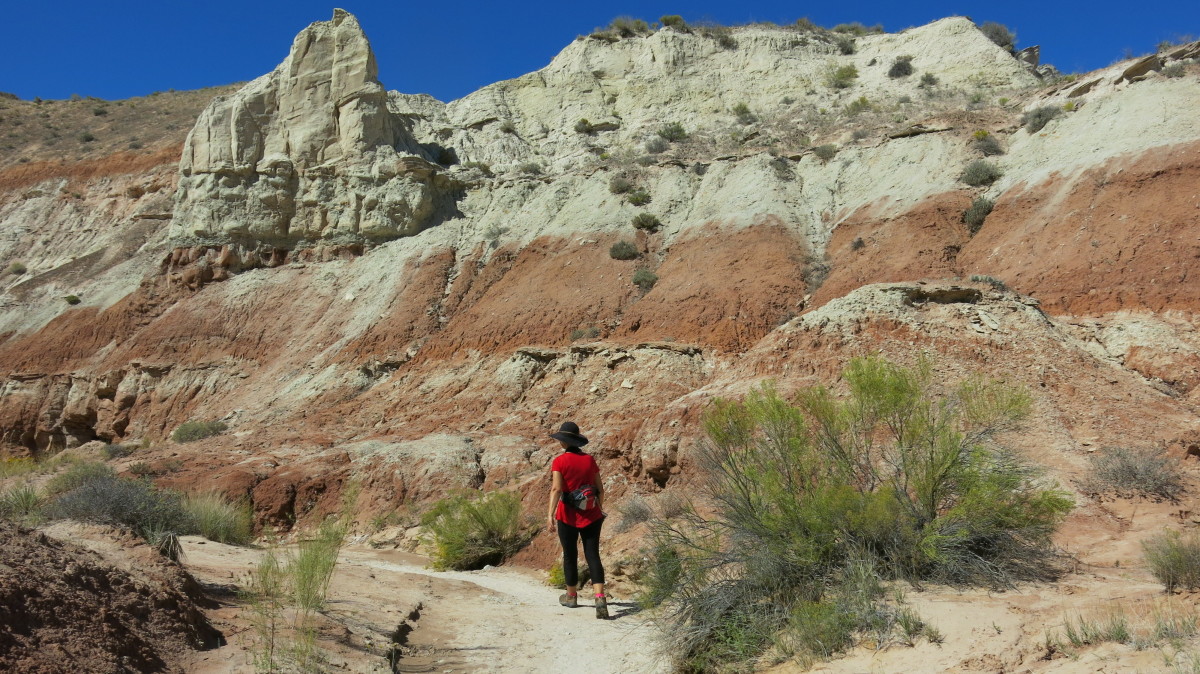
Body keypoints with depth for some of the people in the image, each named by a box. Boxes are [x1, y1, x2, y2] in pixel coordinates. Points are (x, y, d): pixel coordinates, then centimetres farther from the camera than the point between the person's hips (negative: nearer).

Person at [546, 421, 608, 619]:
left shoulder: (559, 461, -9)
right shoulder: (589, 460, 3)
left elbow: (556, 488, -21)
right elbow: (600, 490, 7)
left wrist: (550, 514, -25)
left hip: (568, 517, -3)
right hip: (592, 517, 3)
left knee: (570, 556, 14)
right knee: (593, 556, 2)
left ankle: (571, 596, 31)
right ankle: (600, 599, -15)